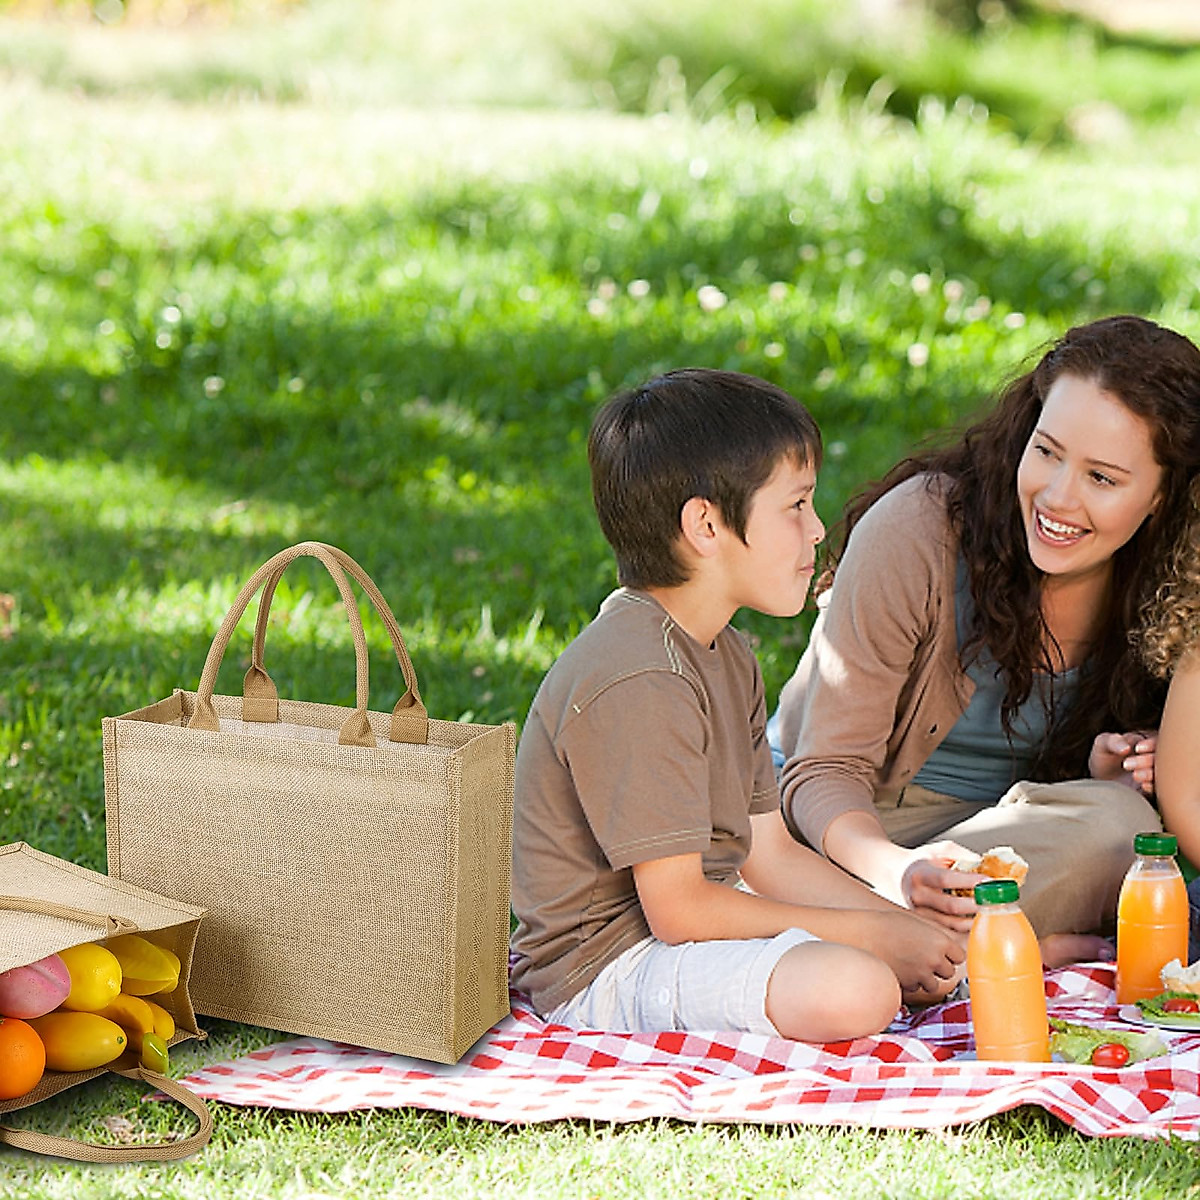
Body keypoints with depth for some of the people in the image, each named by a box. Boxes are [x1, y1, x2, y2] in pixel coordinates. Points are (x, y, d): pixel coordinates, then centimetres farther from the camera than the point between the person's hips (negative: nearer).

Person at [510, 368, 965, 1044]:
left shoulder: (727, 657, 10)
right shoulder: (639, 683, -23)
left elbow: (767, 852, 10)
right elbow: (678, 910, -24)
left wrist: (908, 929, -3)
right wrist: (876, 935, -17)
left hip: (698, 916, 10)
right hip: (607, 963, -10)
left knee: (941, 957, 10)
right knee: (854, 990, -30)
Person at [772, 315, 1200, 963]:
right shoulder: (917, 527, -22)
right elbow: (827, 769, -20)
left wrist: (1104, 773, -17)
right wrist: (898, 871, -41)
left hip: (1010, 823, 4)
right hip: (861, 827, -4)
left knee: (1118, 815, -31)